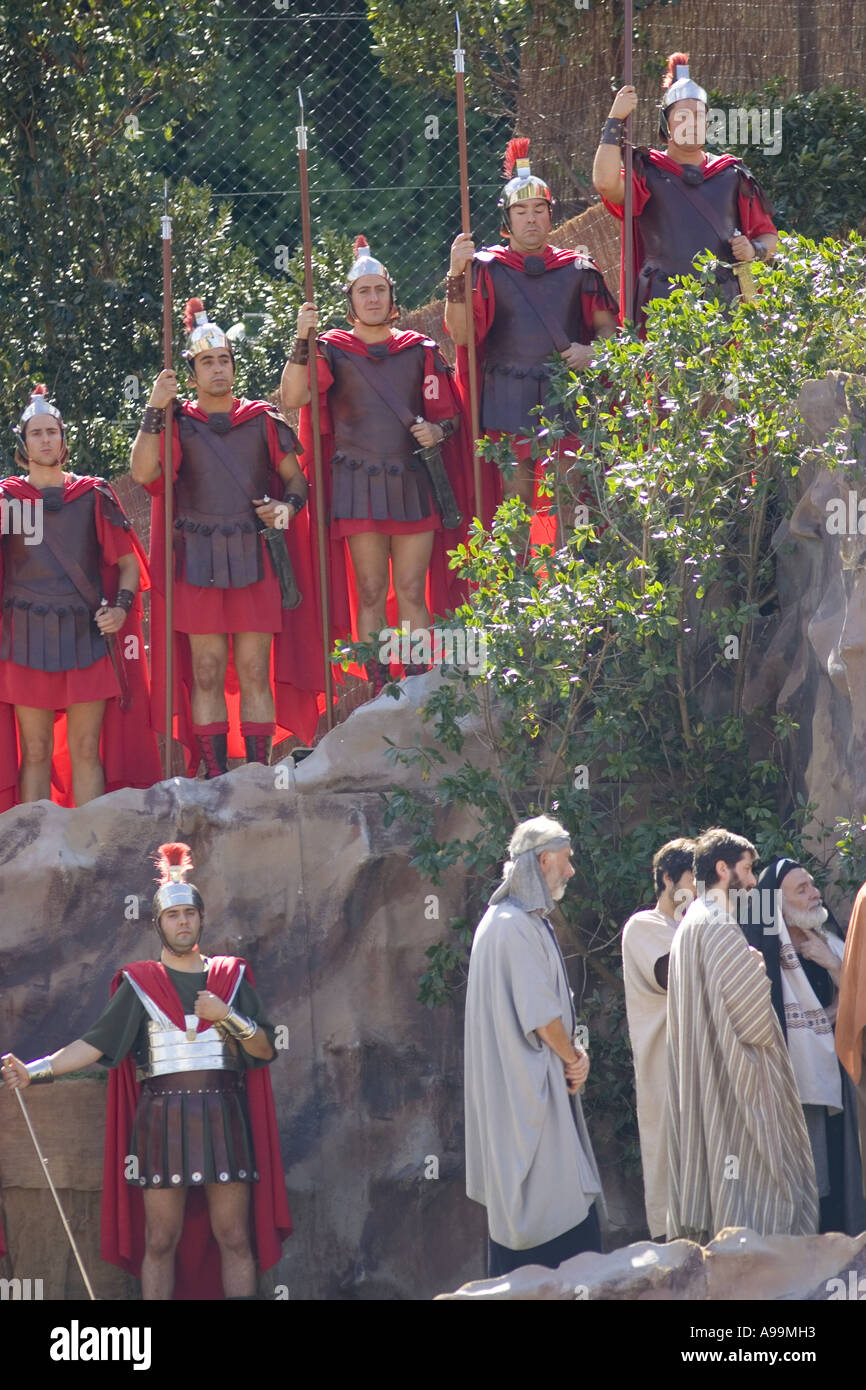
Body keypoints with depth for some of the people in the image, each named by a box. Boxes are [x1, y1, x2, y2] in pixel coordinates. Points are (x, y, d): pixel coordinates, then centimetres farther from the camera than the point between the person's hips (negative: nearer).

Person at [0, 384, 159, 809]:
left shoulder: (93, 496, 10)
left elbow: (128, 561, 12)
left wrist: (121, 607, -4)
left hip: (88, 636, 1)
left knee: (86, 751, -1)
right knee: (36, 753, -2)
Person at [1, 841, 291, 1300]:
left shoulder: (230, 976, 11)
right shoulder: (140, 984, 6)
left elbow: (266, 1049, 6)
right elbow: (96, 1044, -2)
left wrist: (227, 1017, -11)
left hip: (223, 1119, 1)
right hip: (163, 1121, -1)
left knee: (234, 1238, -1)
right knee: (160, 1241, -1)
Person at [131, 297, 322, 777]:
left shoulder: (263, 421, 9)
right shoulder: (177, 424, 7)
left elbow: (296, 479, 15)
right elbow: (143, 473, -9)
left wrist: (288, 506, -6)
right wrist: (154, 410, -14)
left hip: (255, 559, 0)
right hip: (198, 564, 0)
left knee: (255, 673, -2)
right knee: (206, 674, -1)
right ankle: (215, 778, 1)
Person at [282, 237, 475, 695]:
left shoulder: (420, 351, 10)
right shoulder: (332, 350, 5)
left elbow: (448, 414, 13)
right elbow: (293, 398, -10)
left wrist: (437, 431, -10)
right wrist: (302, 340, -19)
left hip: (414, 483, 1)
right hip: (360, 487, -1)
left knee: (412, 592, -2)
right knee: (370, 593, -2)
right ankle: (379, 692, -1)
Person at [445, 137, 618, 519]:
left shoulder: (577, 269, 12)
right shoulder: (487, 269, 6)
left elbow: (607, 326, 18)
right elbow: (461, 334, -4)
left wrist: (593, 350, -5)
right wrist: (456, 276, -18)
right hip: (508, 409, -1)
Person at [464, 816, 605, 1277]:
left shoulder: (520, 919, 15)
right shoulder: (518, 927, -18)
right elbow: (541, 1015, -20)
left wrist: (572, 1052, 4)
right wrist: (573, 1057, -4)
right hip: (528, 1087, -11)